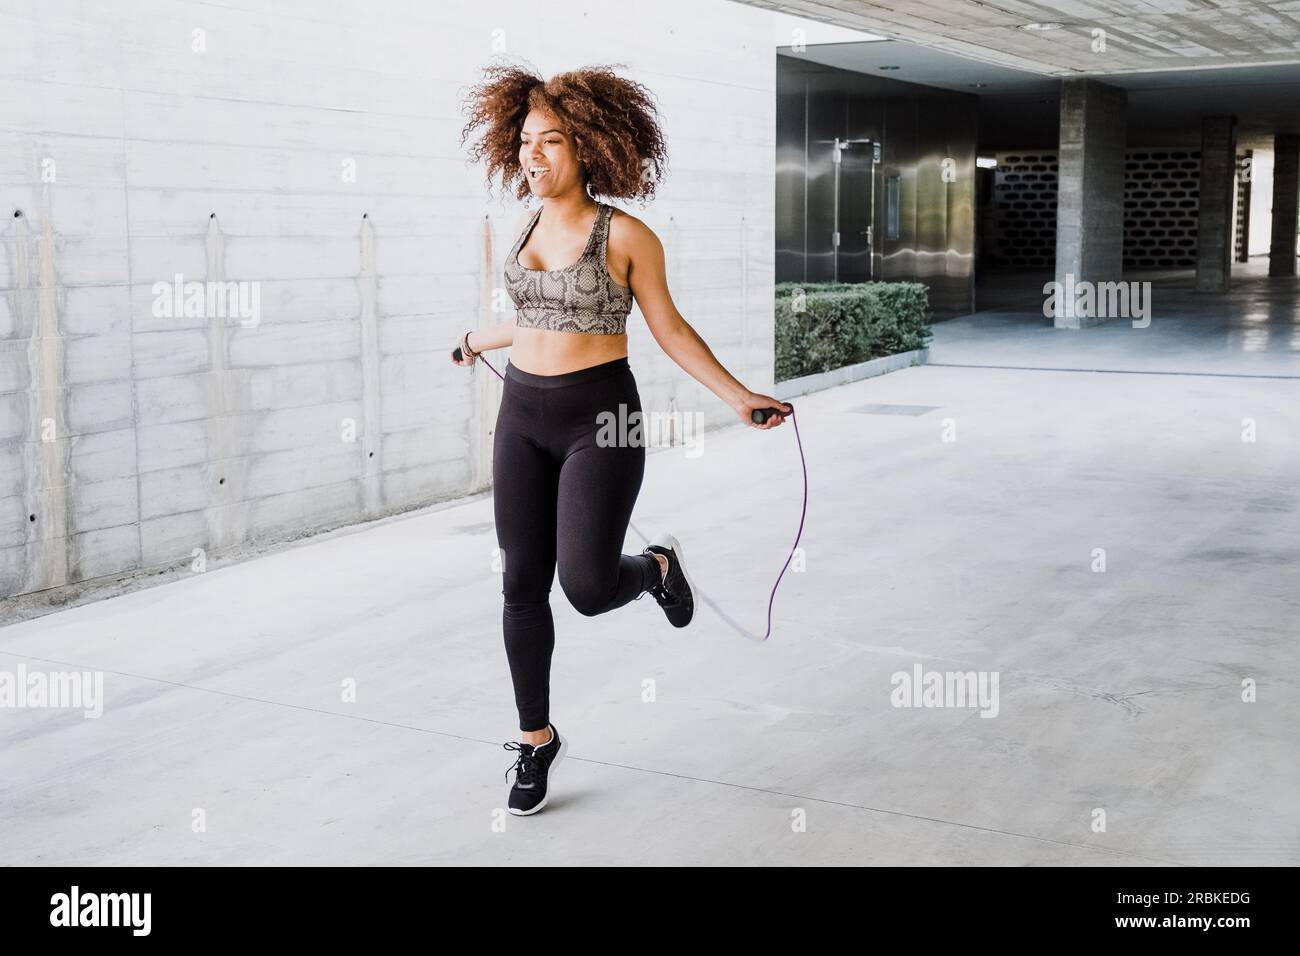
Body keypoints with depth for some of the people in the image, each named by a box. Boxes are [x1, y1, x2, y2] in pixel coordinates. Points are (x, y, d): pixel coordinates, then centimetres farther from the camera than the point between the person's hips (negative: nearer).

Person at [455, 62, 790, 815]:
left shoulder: (627, 234, -9)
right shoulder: (523, 229, 7)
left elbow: (669, 328, -3)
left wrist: (739, 396, -10)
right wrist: (478, 343, 38)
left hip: (600, 416, -5)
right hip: (523, 415, 5)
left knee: (589, 586, -14)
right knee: (523, 585, 4)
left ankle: (657, 567, 23)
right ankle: (537, 738, 20)